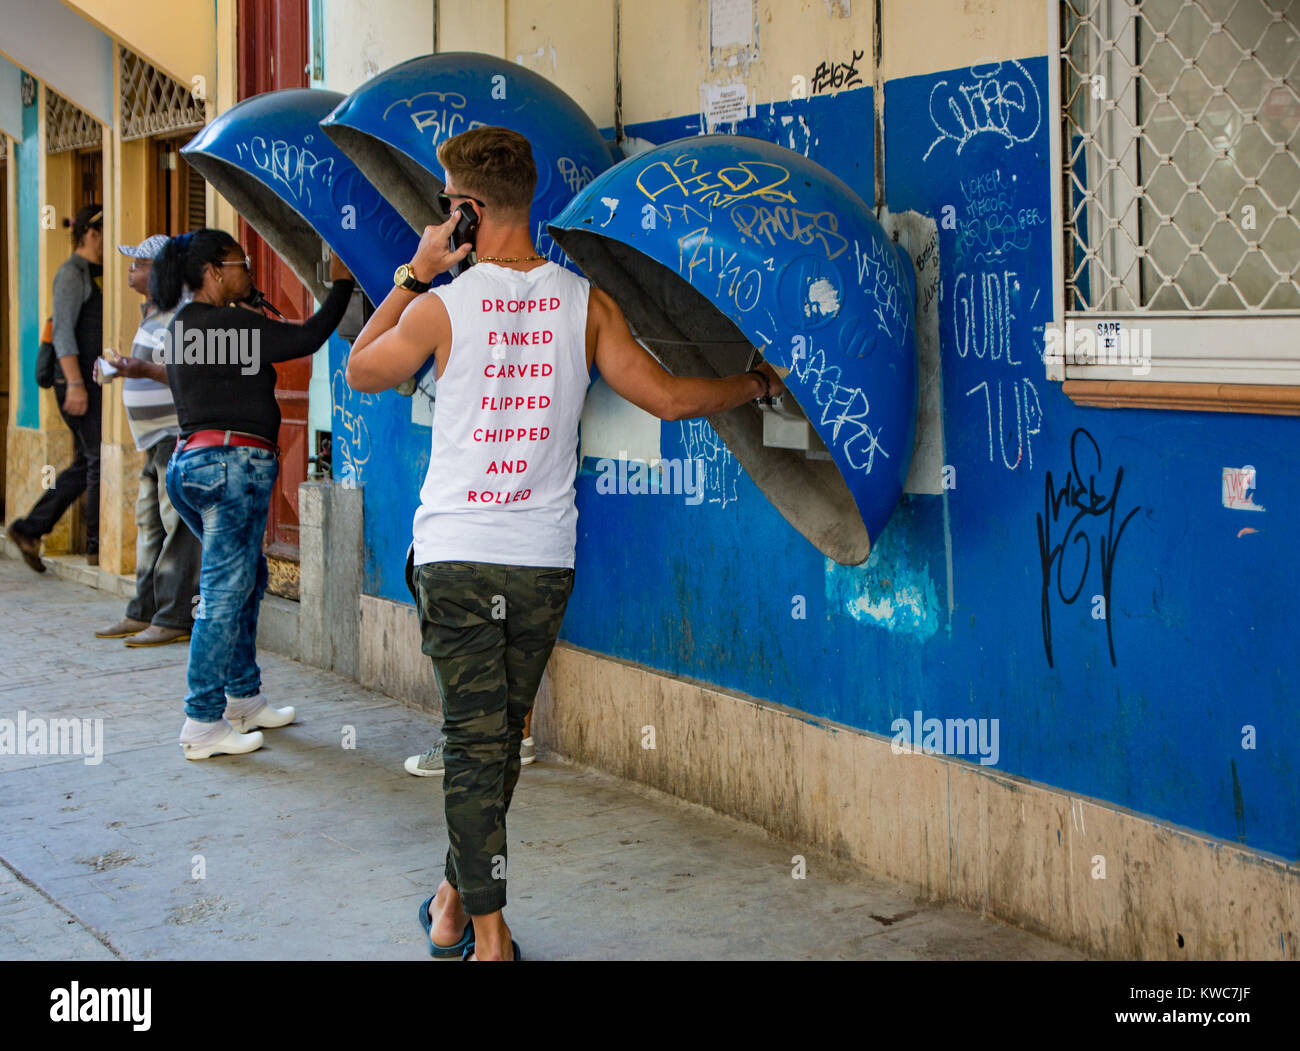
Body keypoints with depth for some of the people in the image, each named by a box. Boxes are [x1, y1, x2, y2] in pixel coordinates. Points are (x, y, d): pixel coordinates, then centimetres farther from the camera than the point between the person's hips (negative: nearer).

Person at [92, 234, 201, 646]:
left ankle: (174, 619, -4)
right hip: (159, 436, 11)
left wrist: (145, 371, -28)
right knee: (149, 521, 13)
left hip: (181, 434, -11)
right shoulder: (153, 311, 16)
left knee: (177, 524, -7)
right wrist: (123, 369, 13)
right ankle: (144, 612, 20)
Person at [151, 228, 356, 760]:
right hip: (231, 462, -10)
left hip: (192, 458, 10)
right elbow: (307, 338, -12)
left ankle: (243, 699, 26)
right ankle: (203, 725, -5)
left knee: (245, 579, 19)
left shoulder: (185, 325, 16)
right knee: (225, 592, -7)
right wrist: (342, 284, 0)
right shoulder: (224, 324, -12)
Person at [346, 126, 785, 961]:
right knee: (499, 735, 14)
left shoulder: (440, 307, -7)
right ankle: (454, 900, 27)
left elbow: (361, 371, 11)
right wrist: (755, 384, 15)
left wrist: (412, 276, 13)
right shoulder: (585, 302, -2)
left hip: (455, 555, -2)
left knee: (476, 738, 2)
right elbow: (667, 397, -2)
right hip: (544, 558, 2)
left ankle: (488, 933, 4)